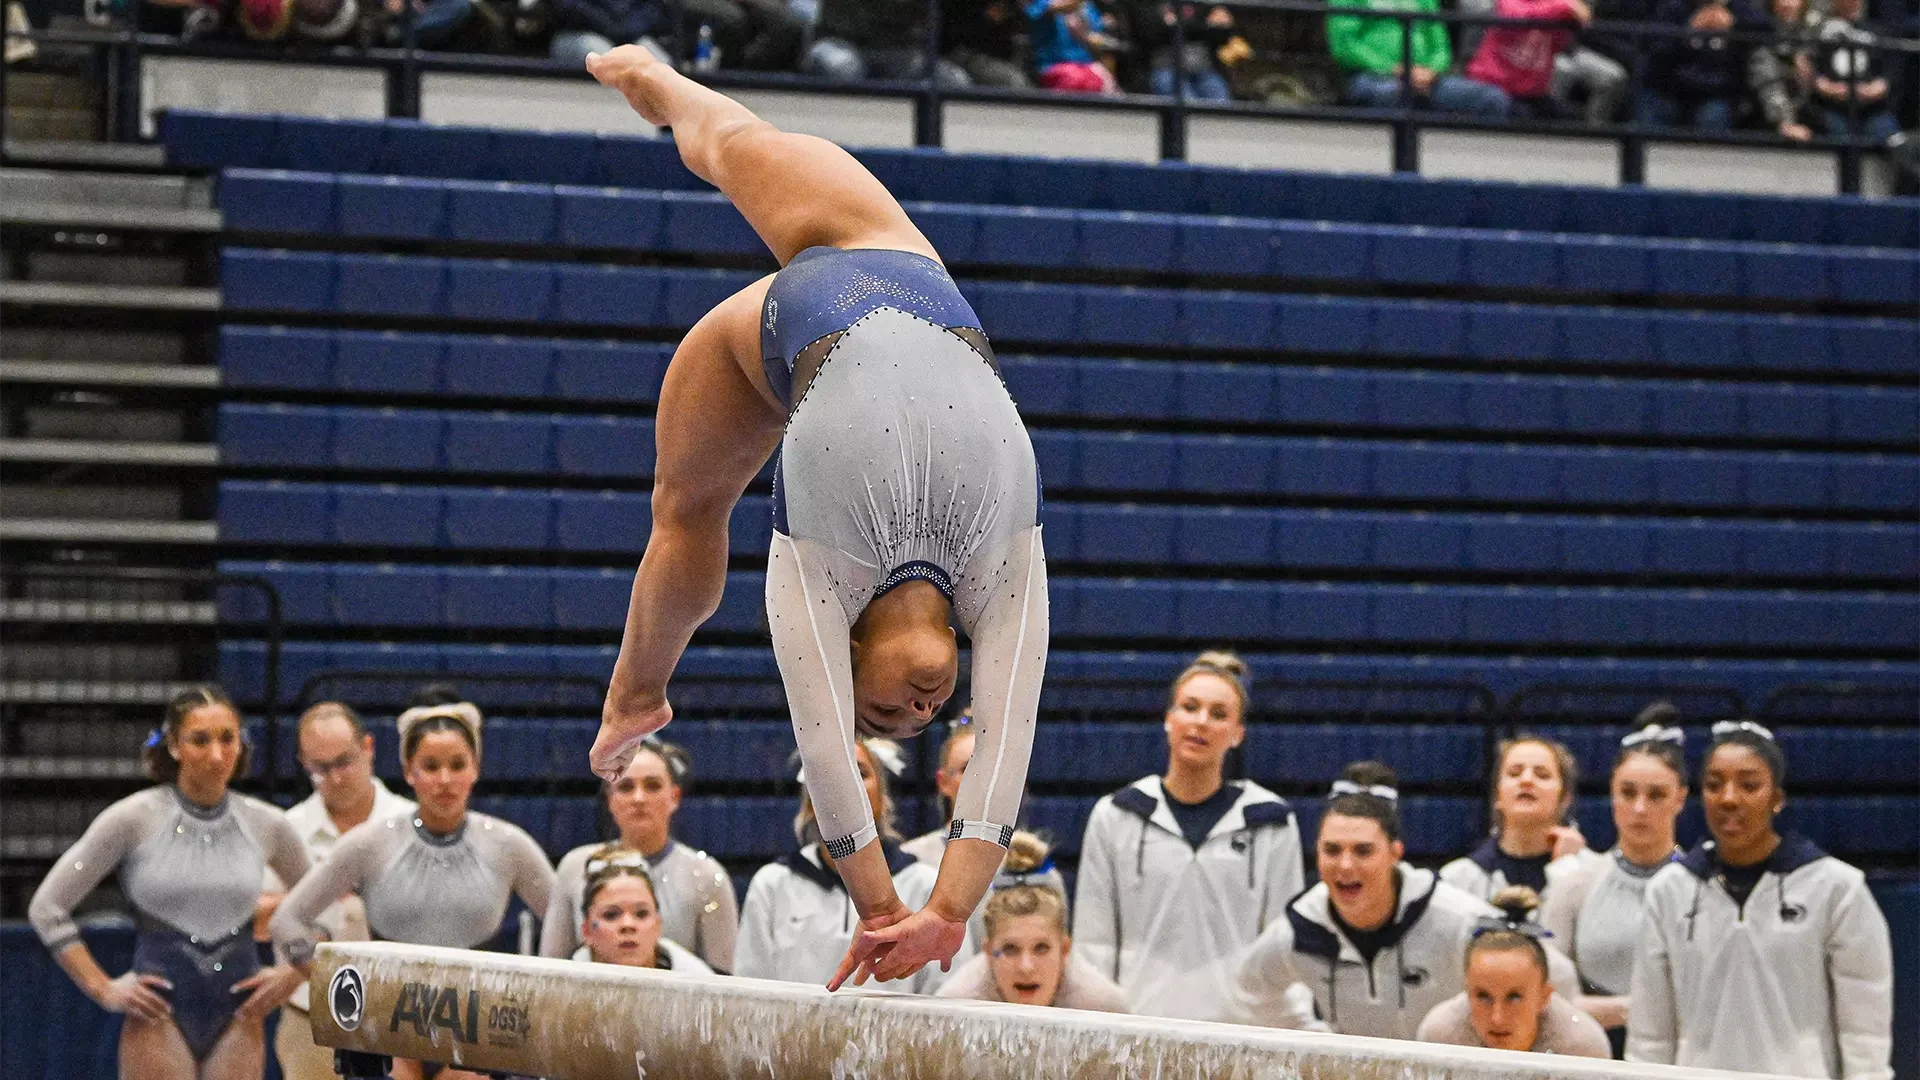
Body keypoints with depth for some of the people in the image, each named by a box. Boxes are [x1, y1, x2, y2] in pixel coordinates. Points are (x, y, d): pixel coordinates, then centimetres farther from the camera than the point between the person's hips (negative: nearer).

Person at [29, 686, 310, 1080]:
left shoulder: (267, 825, 3)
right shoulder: (134, 819, -5)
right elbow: (46, 907, -2)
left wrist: (294, 972, 6)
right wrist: (103, 989, -4)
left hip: (239, 1014, 3)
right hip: (160, 1015, -2)